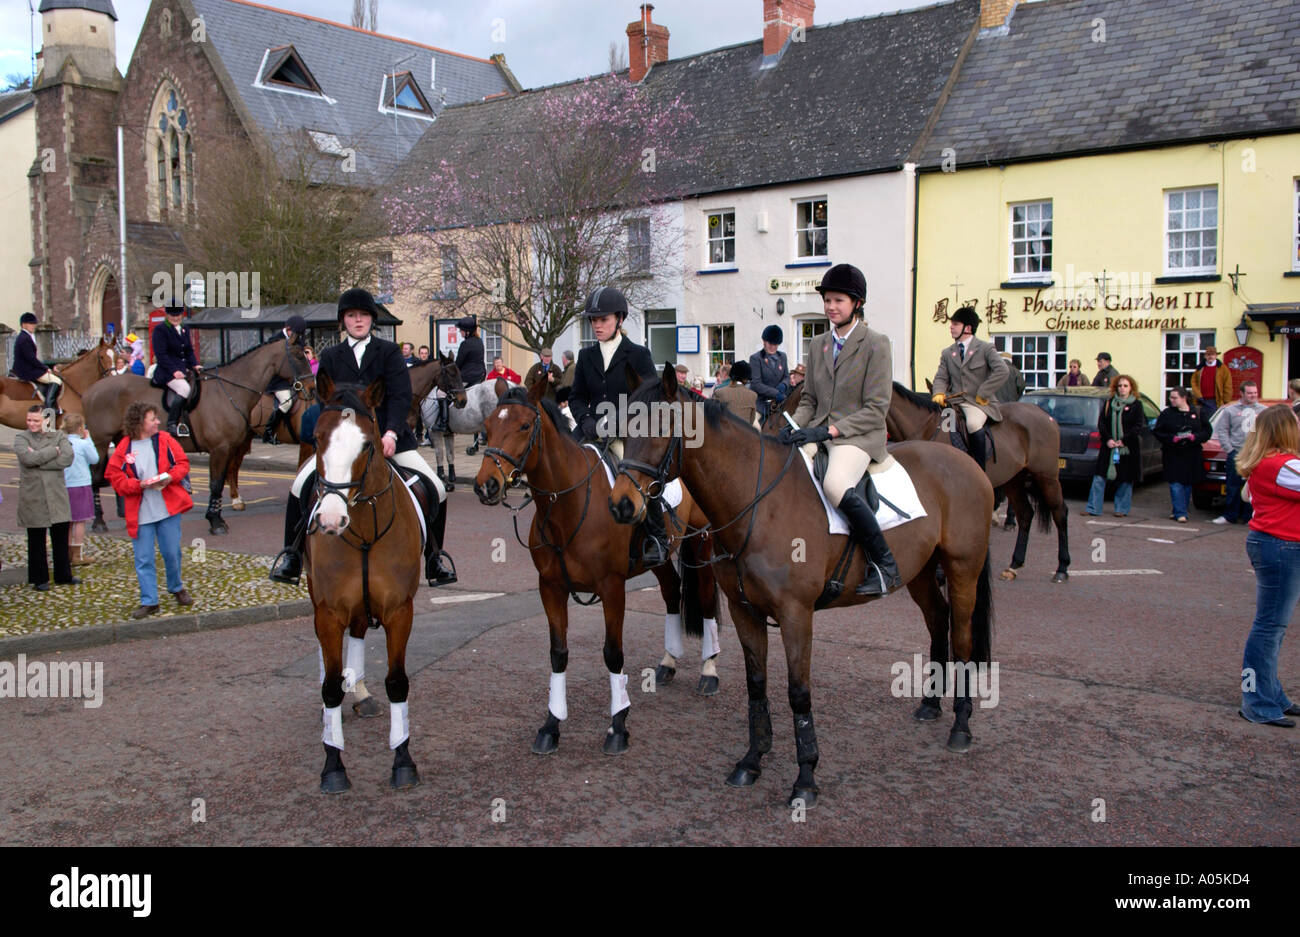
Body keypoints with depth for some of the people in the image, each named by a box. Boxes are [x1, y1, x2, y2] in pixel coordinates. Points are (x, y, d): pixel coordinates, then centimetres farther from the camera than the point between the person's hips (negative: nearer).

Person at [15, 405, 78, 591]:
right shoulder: (21, 438, 2)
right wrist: (54, 451, -12)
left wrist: (38, 459, -14)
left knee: (61, 537, 8)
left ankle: (63, 576, 20)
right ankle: (39, 579, 15)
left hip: (56, 494, 2)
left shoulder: (59, 436, 6)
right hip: (32, 497, -1)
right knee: (36, 540, 5)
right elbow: (28, 458, -18)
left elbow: (67, 458, -12)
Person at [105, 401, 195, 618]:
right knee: (143, 559, 2)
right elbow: (114, 477, -2)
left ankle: (177, 589, 33)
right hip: (140, 513, -1)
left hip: (168, 509, 1)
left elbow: (183, 463, 6)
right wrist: (140, 485, -16)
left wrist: (170, 476, -14)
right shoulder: (124, 448, -3)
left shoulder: (165, 440, 2)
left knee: (172, 553, 8)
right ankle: (149, 602, 11)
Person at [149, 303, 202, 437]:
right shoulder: (160, 329, -6)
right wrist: (174, 371, -22)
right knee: (184, 389, -29)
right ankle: (172, 424, -26)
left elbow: (189, 351, 20)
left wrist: (195, 365, 1)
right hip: (167, 371, -8)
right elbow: (161, 354, -13)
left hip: (182, 369, 8)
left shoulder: (184, 329, 17)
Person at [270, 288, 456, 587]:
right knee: (301, 486, -16)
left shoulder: (389, 351, 6)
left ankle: (434, 559, 7)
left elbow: (401, 395, -5)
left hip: (389, 438, -1)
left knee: (435, 491, -12)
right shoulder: (330, 356, 11)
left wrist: (391, 433, -21)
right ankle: (291, 556, 1)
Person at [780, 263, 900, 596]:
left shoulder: (875, 344, -3)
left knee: (835, 485, -35)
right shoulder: (819, 345, 16)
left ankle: (885, 565, -20)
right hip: (818, 434, 7)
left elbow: (876, 408, -9)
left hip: (860, 436, -7)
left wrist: (831, 430, -19)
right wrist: (794, 426, -5)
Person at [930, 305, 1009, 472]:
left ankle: (980, 470, -23)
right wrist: (939, 393, -12)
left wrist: (983, 393, -15)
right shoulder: (947, 353, 16)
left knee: (973, 424, -36)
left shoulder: (985, 348, 0)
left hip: (979, 403, -5)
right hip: (955, 402, 5)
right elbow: (941, 377, 11)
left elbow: (1003, 371, -12)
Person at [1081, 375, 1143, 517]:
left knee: (1125, 479, 5)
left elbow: (1138, 427, -4)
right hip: (1108, 447, 2)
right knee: (1099, 478, -2)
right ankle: (1093, 508, 2)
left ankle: (1122, 509, 17)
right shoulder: (1109, 403, 9)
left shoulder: (1136, 405, 1)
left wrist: (1123, 441, -13)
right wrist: (1108, 439, -8)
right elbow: (1101, 423, 6)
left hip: (1128, 448, -2)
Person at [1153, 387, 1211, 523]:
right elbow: (1158, 432, -1)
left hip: (1192, 455, 2)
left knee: (1188, 484, 8)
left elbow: (1207, 431, 3)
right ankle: (1180, 513, -8)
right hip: (1173, 454, -2)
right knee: (1176, 484, -8)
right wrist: (1172, 438, -16)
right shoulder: (1166, 413, 2)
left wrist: (1195, 437, -15)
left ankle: (1178, 511, 20)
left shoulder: (1198, 413, 4)